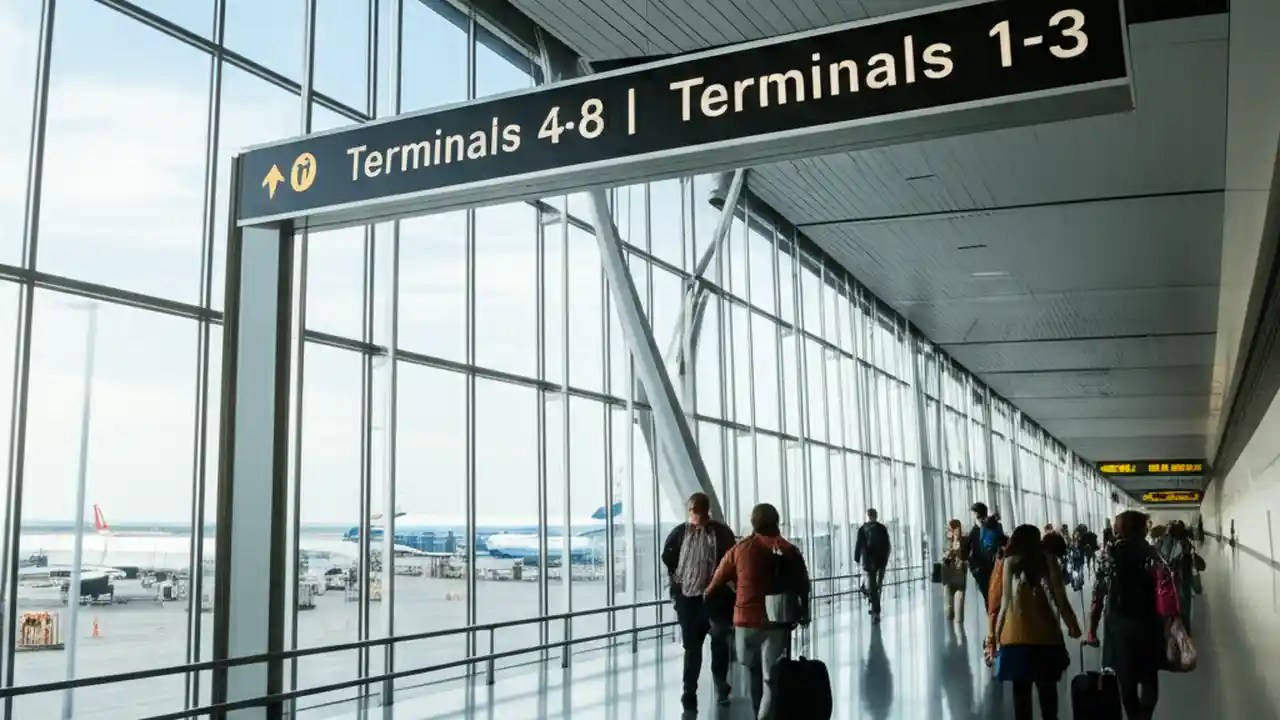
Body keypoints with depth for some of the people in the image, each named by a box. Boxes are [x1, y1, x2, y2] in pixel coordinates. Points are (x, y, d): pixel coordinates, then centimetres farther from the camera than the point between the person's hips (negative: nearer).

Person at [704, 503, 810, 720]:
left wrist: (707, 594, 26)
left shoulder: (740, 548, 1)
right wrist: (804, 614, 19)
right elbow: (802, 587, 3)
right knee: (771, 679, -3)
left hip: (745, 620, 2)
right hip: (776, 622, -2)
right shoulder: (789, 551, -1)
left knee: (755, 673, 20)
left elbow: (719, 579, 7)